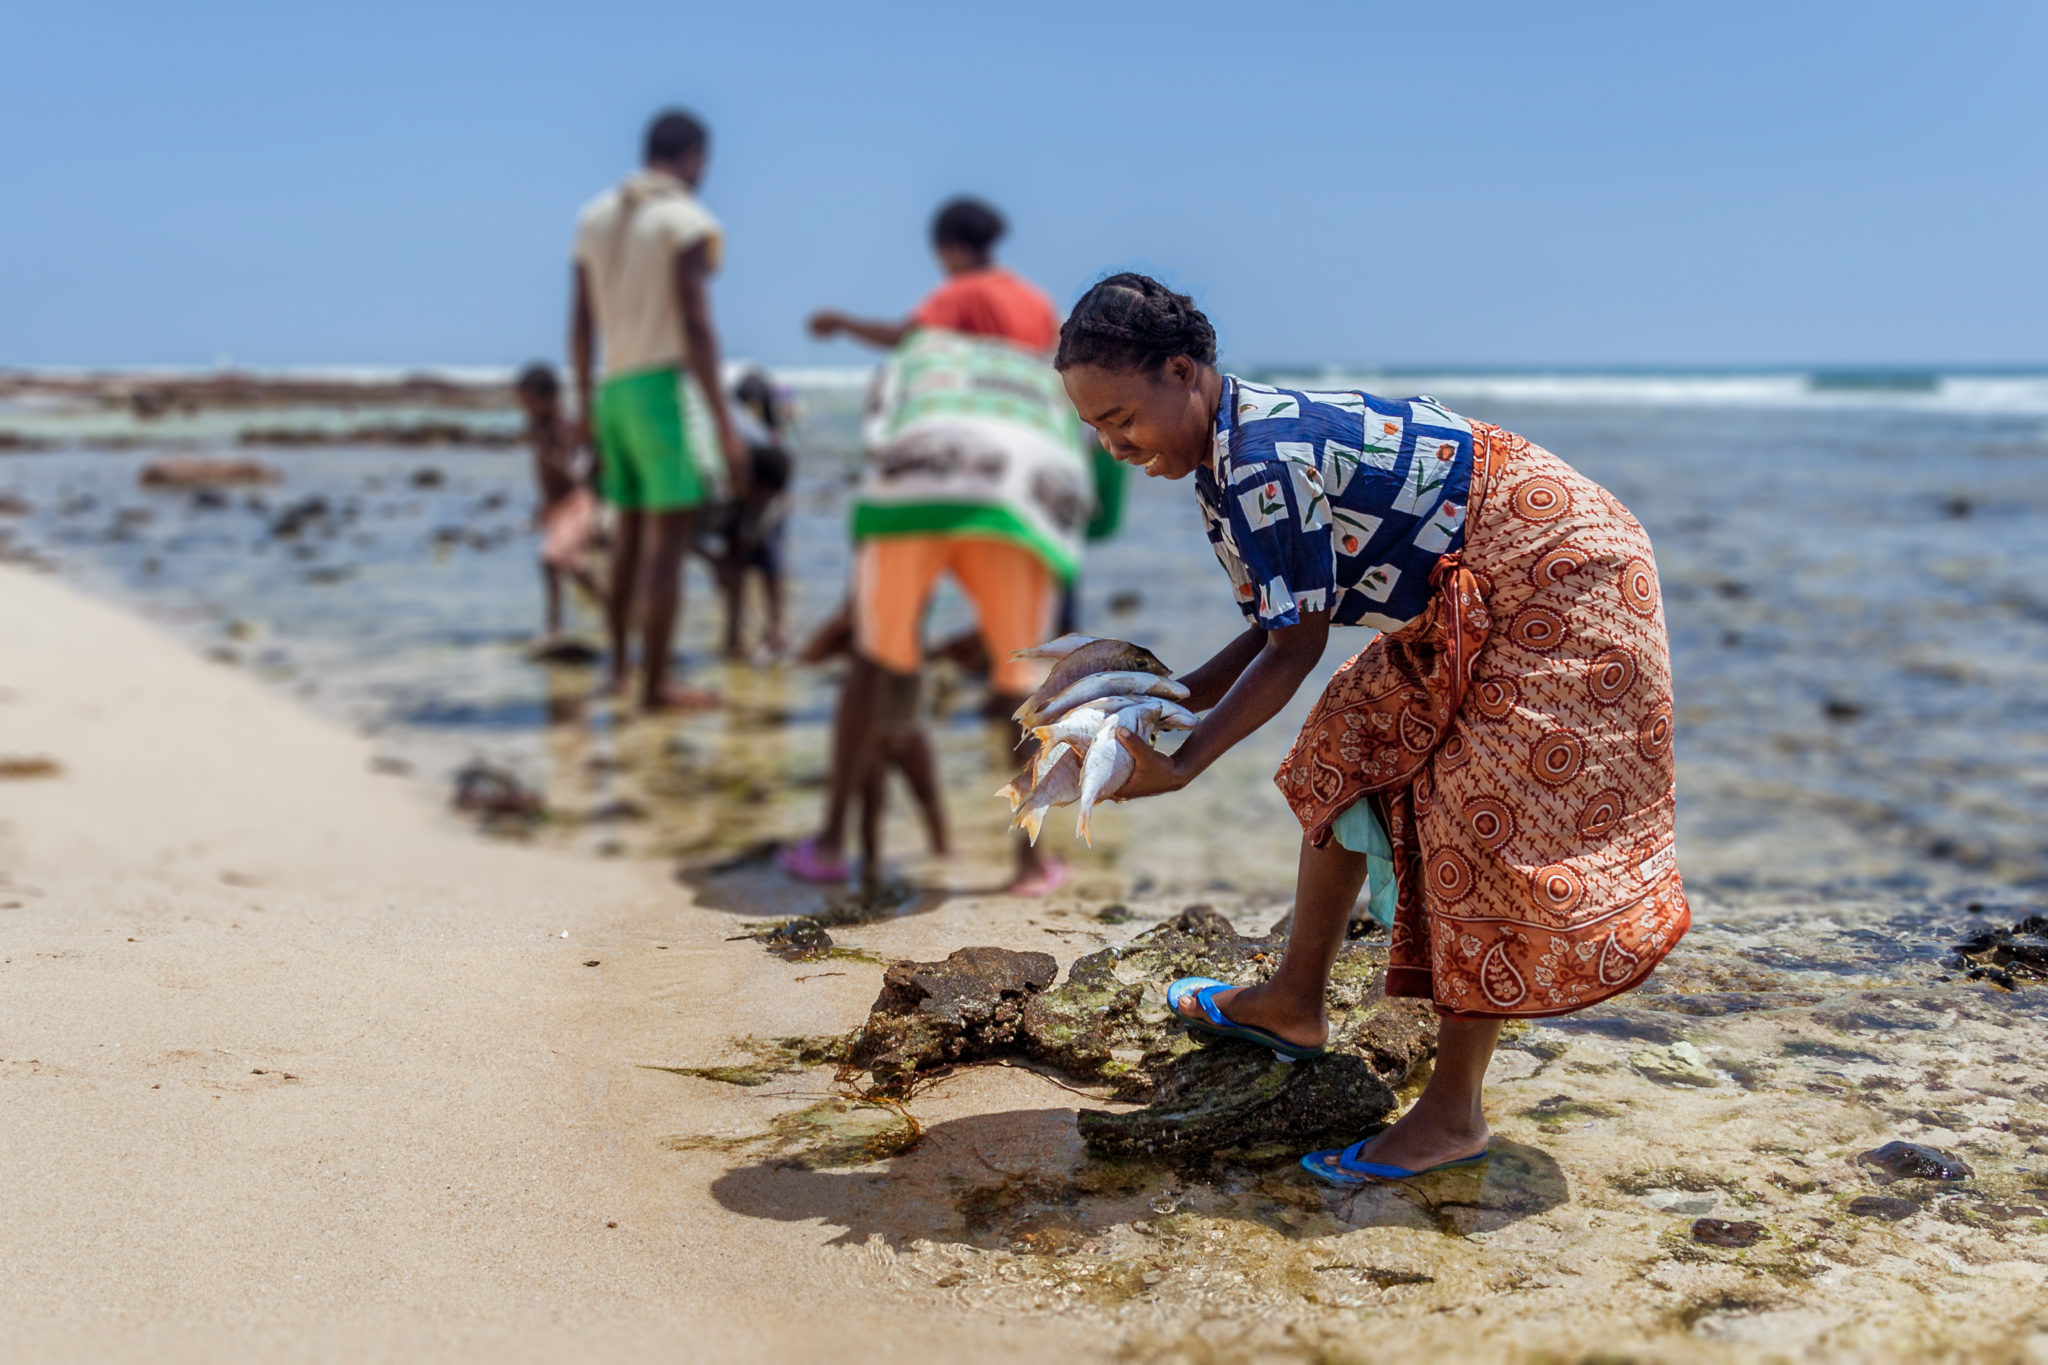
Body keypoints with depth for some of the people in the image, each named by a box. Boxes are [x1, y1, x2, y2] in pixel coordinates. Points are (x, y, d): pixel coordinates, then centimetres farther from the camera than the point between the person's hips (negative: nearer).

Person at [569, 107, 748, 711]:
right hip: (668, 384, -7)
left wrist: (585, 409, 19)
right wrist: (725, 425, -14)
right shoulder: (688, 221, -8)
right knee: (670, 540, -4)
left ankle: (618, 667, 23)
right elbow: (695, 326, -15)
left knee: (631, 532, 18)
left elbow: (581, 324, 12)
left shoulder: (595, 216, 13)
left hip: (615, 388, 7)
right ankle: (655, 684, -3)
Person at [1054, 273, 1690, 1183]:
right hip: (1468, 604, 10)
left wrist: (1180, 766, -21)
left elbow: (1297, 649, -22)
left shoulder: (1264, 462, -27)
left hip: (1555, 582, -10)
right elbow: (1273, 632, 5)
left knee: (1484, 823, -10)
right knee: (1346, 754, 12)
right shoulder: (1226, 465, 3)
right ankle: (1297, 1004, 27)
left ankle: (1453, 1116, -2)